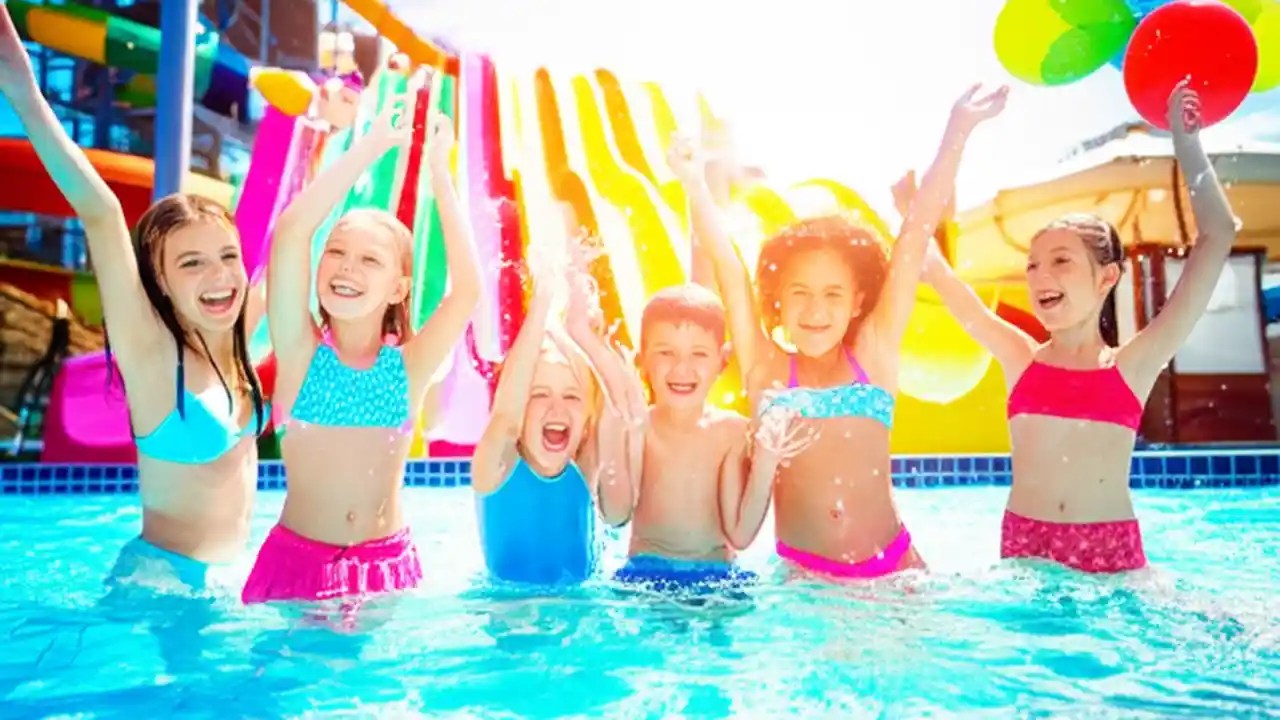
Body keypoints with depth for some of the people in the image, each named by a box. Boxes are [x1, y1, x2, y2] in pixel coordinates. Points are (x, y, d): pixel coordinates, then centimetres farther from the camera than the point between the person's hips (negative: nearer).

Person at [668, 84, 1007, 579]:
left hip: (892, 562, 1)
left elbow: (915, 239, -1)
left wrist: (956, 134, -1)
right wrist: (695, 186, -11)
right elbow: (728, 271, -5)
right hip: (802, 570, -1)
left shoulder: (873, 354, 2)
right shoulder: (766, 370, 1)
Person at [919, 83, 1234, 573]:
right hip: (1024, 544, 1)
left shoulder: (1133, 363, 1)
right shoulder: (1020, 359, 6)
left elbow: (1218, 237, 1)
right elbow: (935, 274, 7)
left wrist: (1185, 140, 4)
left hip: (1113, 547, -1)